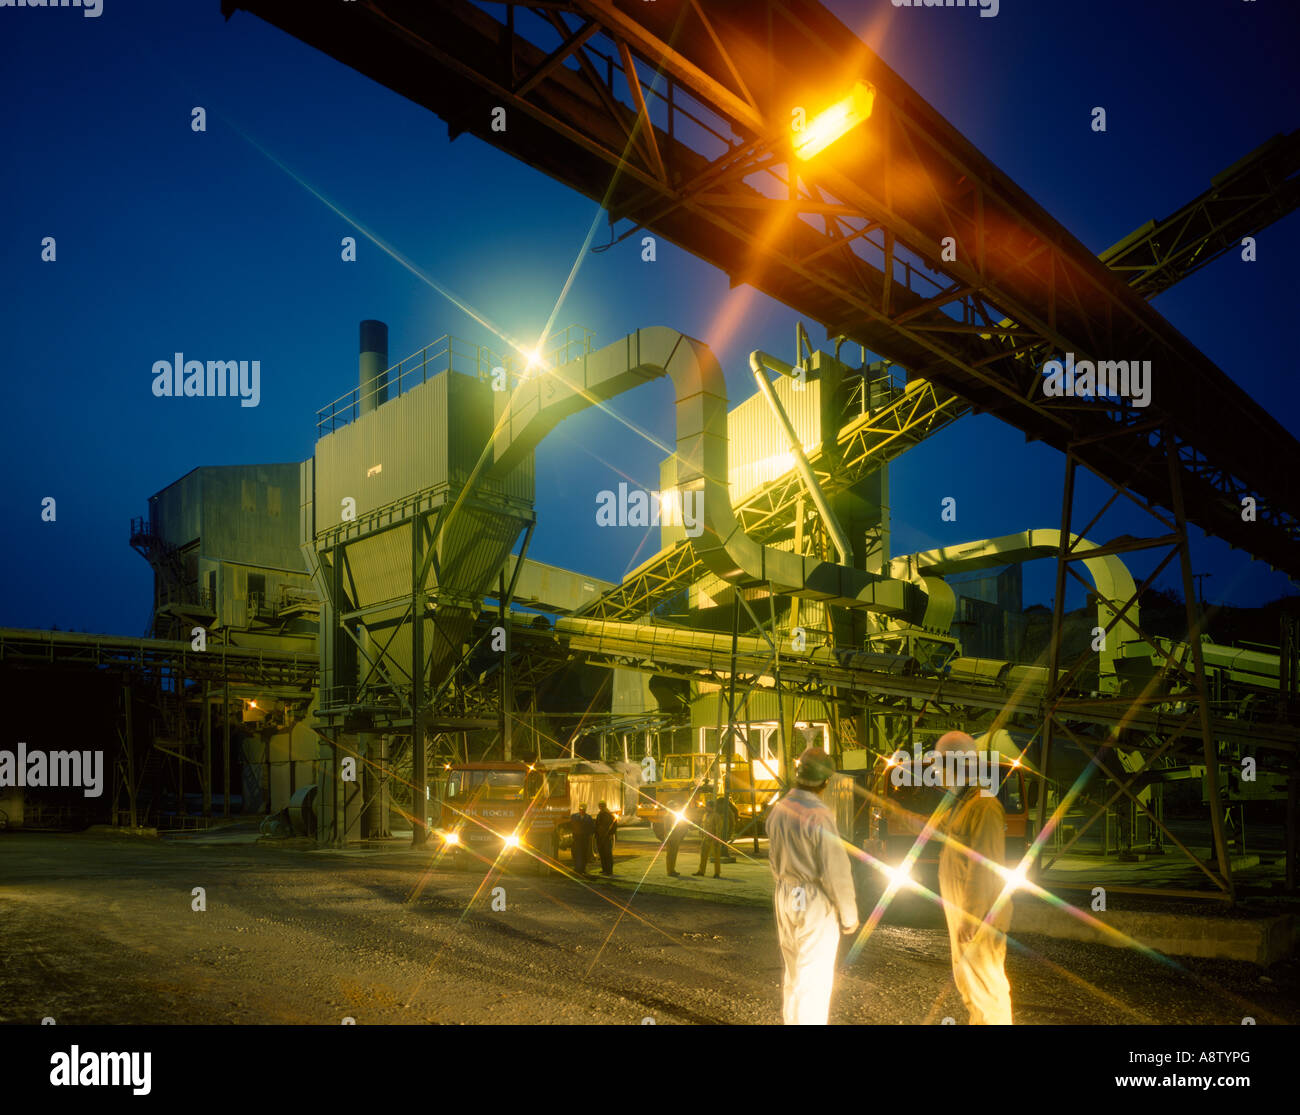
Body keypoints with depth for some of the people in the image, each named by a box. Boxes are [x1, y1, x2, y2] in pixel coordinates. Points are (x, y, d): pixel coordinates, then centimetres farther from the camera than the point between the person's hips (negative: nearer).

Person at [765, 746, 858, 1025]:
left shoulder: (778, 810, 4)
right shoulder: (819, 815, -20)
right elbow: (836, 869, -19)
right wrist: (849, 915, -8)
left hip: (786, 899, 8)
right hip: (816, 903, -8)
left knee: (794, 973, 20)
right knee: (814, 979, 0)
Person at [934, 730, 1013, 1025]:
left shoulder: (983, 806, -19)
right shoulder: (959, 805, 13)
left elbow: (984, 866, -22)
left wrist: (971, 918, -22)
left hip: (980, 918, -10)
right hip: (963, 915, 10)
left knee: (986, 986, -1)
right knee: (966, 982, 19)